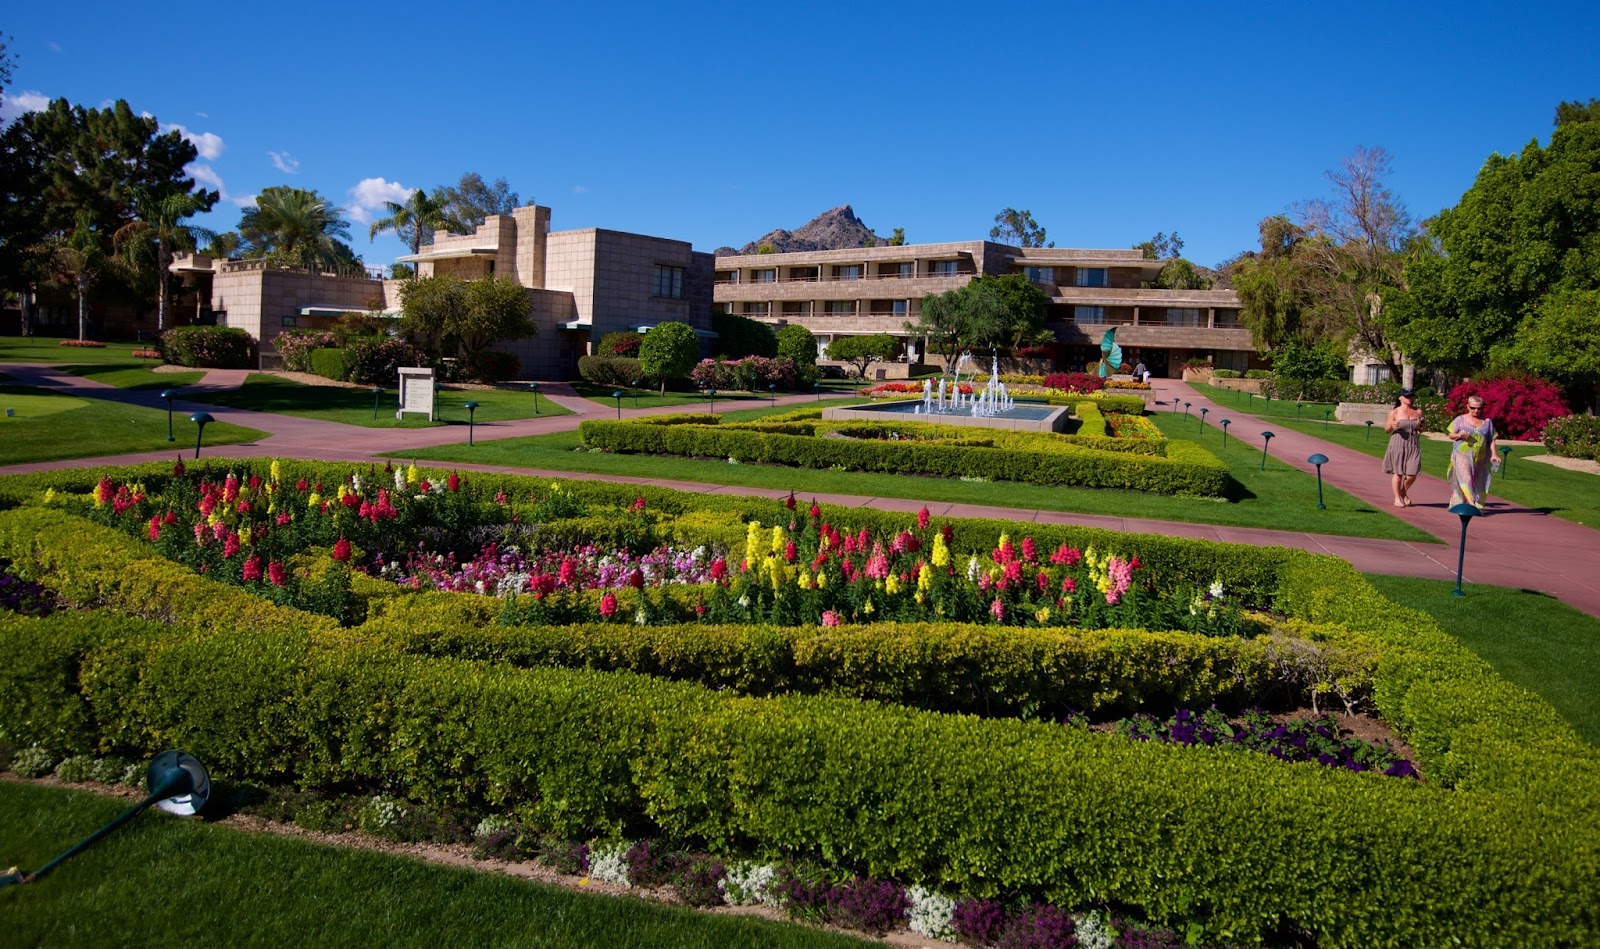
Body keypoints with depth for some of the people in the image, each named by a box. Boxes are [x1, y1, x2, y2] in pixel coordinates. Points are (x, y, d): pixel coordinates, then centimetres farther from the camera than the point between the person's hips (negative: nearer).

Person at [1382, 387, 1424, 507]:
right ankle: (1397, 498, 12)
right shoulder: (1394, 412, 1)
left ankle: (1404, 492, 26)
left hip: (1414, 445, 3)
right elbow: (1386, 429, 3)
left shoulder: (1418, 412, 10)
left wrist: (1420, 426, -4)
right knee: (1398, 472, 0)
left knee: (1412, 473, -2)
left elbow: (1421, 430, 18)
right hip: (1398, 444, -3)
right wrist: (1392, 426, -18)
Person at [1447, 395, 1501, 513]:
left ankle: (1478, 505, 14)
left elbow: (1491, 440, 11)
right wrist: (1459, 435, -15)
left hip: (1479, 458, 3)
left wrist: (1494, 454, 1)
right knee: (1465, 478, -20)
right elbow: (1451, 435, 7)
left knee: (1479, 483, 5)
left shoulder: (1487, 422, 12)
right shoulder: (1460, 419, 5)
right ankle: (1472, 504, -29)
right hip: (1462, 454, -3)